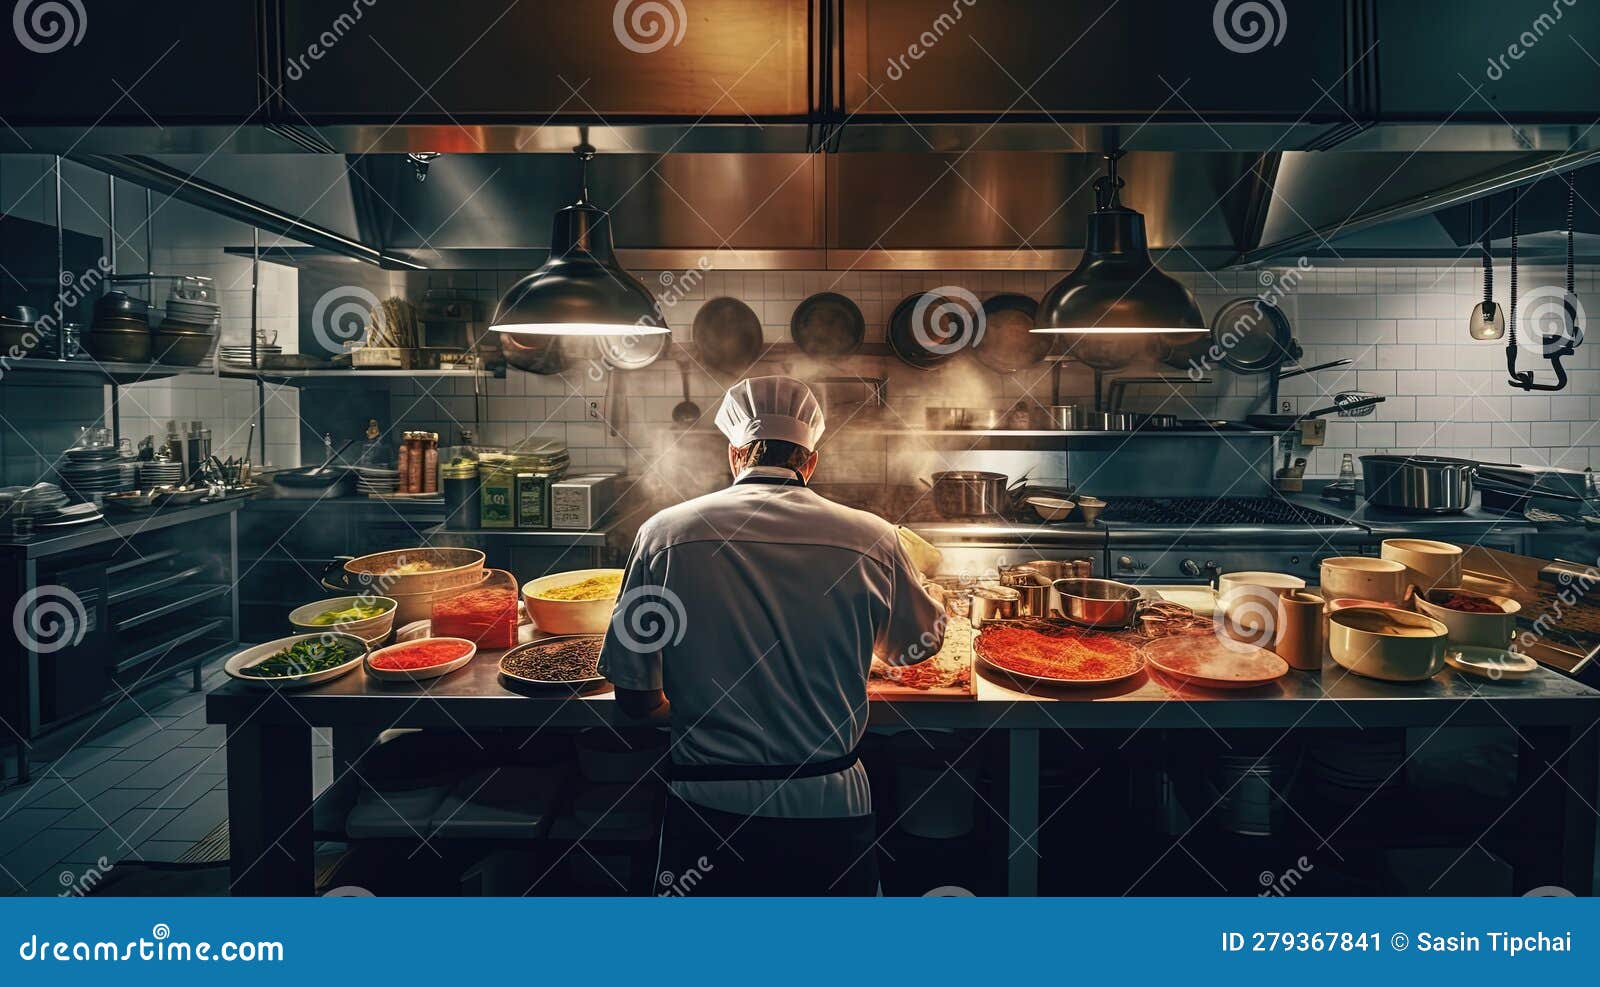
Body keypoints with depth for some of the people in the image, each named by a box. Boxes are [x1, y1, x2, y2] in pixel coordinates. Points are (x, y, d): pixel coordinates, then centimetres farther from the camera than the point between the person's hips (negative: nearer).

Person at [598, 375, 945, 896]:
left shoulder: (666, 533, -9)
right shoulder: (871, 539, -9)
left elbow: (636, 698, -4)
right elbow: (919, 643, 10)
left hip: (710, 810, 0)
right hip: (831, 812, 1)